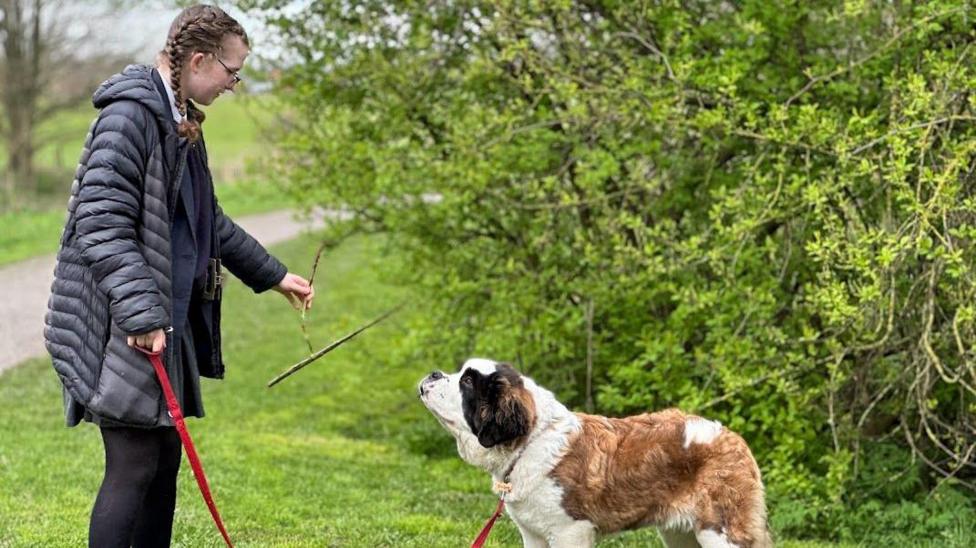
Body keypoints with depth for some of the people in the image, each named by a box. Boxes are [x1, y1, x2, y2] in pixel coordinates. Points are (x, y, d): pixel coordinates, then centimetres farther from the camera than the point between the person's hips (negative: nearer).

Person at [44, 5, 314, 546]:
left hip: (168, 322, 10)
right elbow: (102, 223, -23)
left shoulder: (181, 121, 15)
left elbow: (208, 221, 27)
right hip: (122, 331, -10)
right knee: (134, 465, -9)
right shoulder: (130, 113, -16)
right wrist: (141, 313, -29)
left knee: (165, 459, 12)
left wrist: (273, 275, 30)